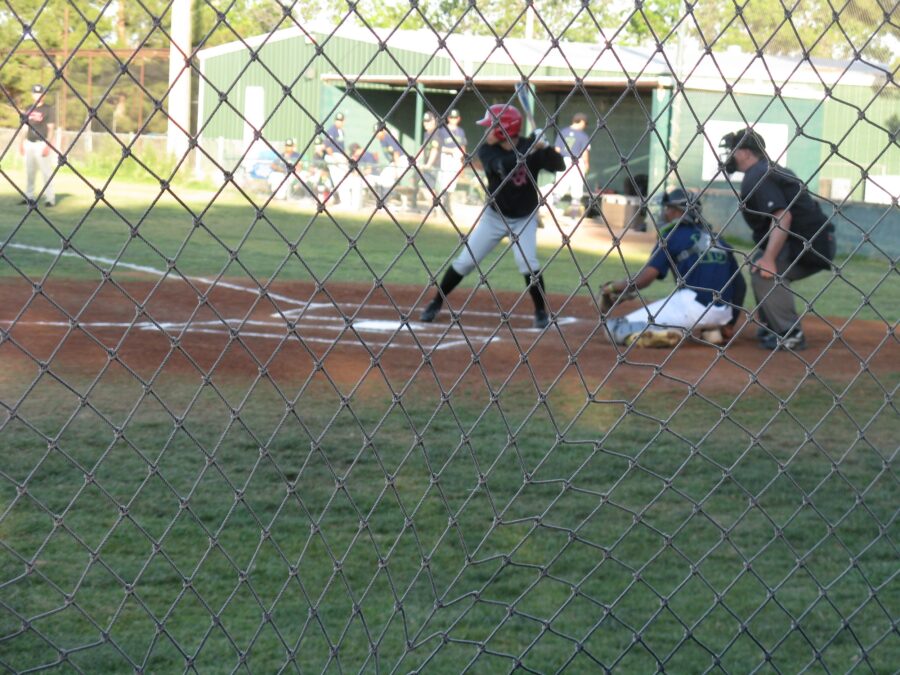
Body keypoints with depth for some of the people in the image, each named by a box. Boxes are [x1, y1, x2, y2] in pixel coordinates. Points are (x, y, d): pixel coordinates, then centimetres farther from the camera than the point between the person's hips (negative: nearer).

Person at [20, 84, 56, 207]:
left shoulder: (48, 109, -6)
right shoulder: (29, 109, 12)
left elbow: (51, 128, -10)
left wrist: (48, 145, -17)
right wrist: (22, 142, 14)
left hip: (41, 143, -7)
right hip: (29, 143, 7)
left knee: (46, 171, -8)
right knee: (29, 171, 10)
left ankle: (50, 198, -6)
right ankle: (29, 197, 19)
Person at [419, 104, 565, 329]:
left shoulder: (530, 148, -17)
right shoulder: (487, 151, -16)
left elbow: (559, 166, -24)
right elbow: (504, 166, -34)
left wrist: (544, 147, -42)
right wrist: (530, 148, -43)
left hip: (524, 218, -2)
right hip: (495, 216, 2)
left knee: (528, 262, -19)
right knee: (465, 261, 2)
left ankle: (541, 311, -1)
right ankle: (436, 303, 18)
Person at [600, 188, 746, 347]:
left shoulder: (672, 235, 4)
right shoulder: (714, 237, 21)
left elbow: (644, 279, -6)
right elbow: (739, 283, 18)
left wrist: (612, 287, 10)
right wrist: (729, 324, 23)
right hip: (723, 314, 6)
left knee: (618, 328, -1)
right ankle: (711, 330, 12)